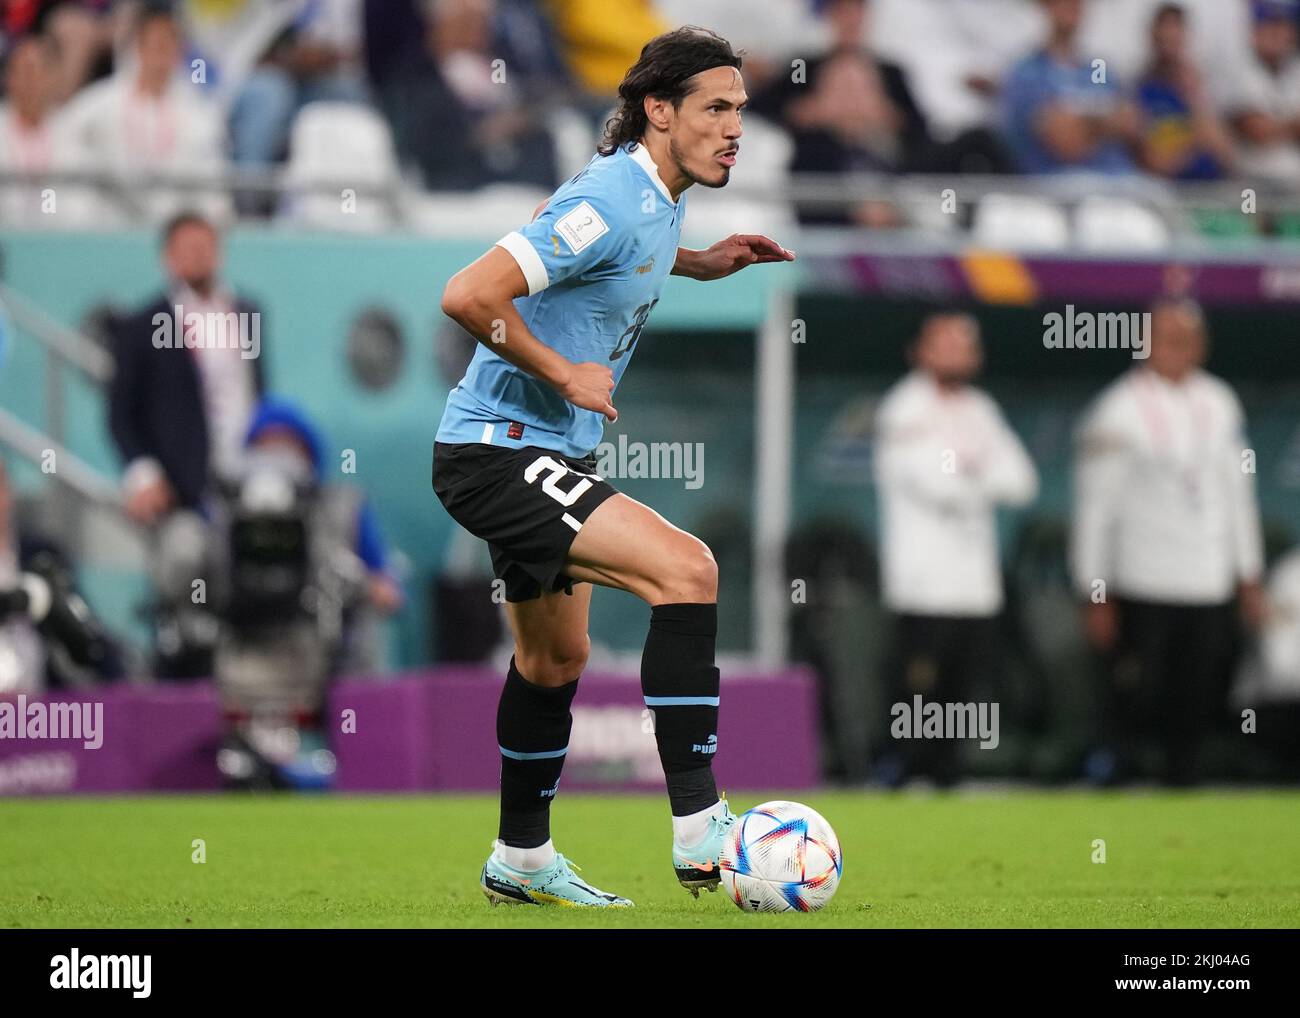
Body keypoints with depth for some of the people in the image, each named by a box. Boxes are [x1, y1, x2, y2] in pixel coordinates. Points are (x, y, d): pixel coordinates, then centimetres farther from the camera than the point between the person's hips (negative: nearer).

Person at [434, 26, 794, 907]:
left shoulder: (660, 198, 8)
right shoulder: (612, 202, -23)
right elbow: (469, 296, -29)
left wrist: (697, 264, 17)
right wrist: (564, 374, -21)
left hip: (542, 452, 11)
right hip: (495, 452, -11)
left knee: (556, 660, 22)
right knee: (686, 568, -24)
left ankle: (520, 862, 39)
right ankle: (700, 833, -24)